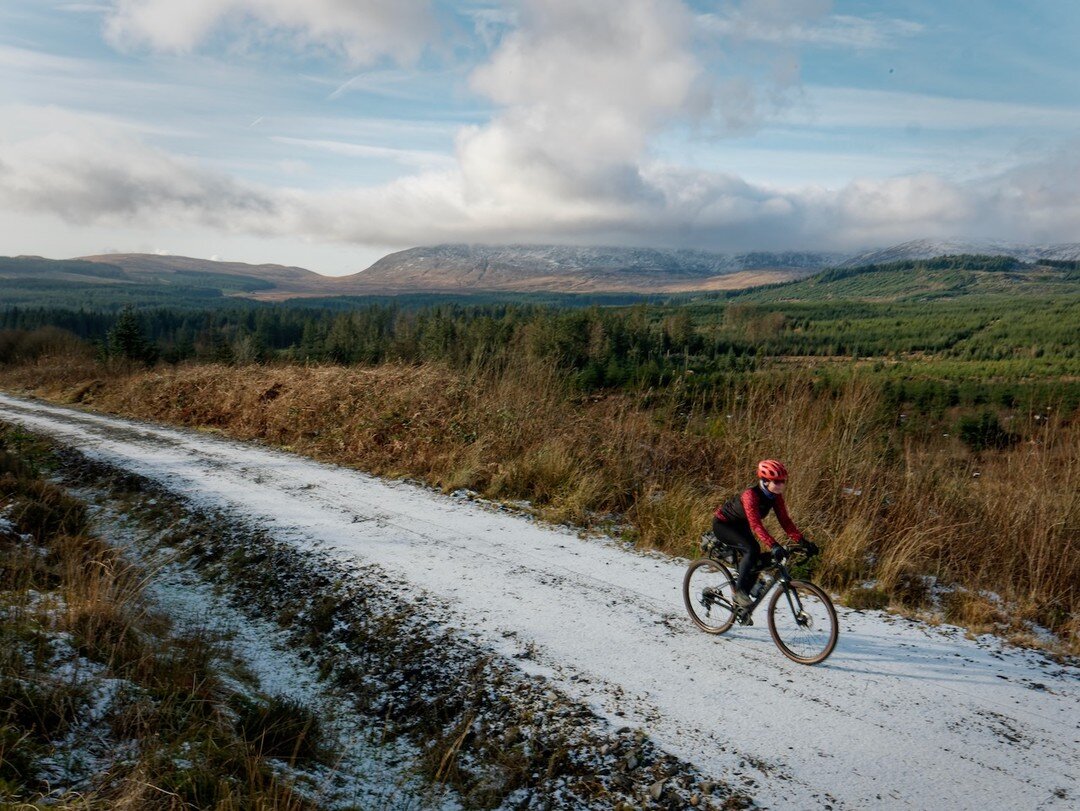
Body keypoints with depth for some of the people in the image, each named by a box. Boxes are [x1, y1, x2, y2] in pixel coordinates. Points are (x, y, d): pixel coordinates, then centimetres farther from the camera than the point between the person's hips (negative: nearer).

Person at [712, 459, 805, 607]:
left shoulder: (775, 495, -13)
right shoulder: (750, 495, -35)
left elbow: (784, 520, -13)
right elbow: (756, 524, -43)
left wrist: (801, 541, -23)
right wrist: (773, 546, -54)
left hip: (740, 525, 8)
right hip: (723, 524, -8)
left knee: (756, 562, -1)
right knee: (751, 550, -29)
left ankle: (739, 600, 18)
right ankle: (740, 591, -16)